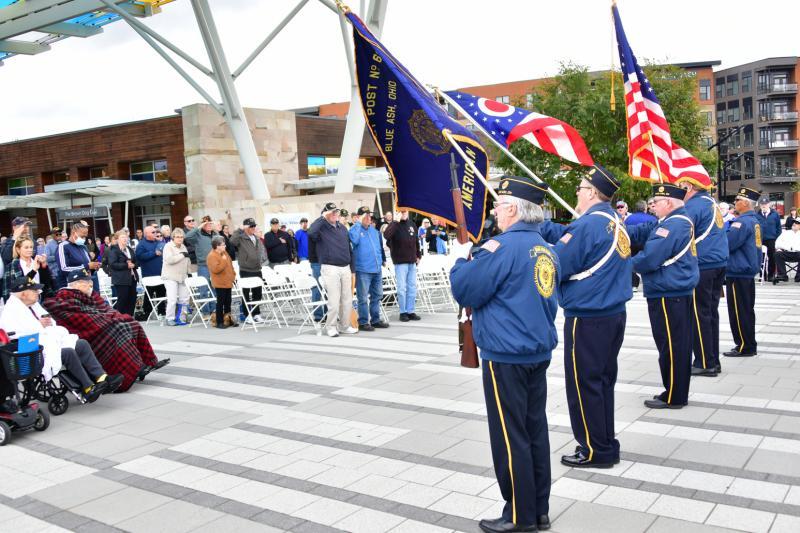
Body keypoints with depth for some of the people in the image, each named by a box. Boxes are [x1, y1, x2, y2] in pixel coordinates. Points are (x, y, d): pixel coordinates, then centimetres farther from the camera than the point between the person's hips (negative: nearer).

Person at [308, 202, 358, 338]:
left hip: (345, 268, 6)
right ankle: (331, 327, 8)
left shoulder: (342, 228, 14)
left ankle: (344, 326, 19)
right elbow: (311, 233, -29)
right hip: (330, 268, -6)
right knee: (334, 301, -5)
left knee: (347, 299, 8)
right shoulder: (322, 228, -4)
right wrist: (322, 218, -20)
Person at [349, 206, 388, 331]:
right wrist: (359, 223, -19)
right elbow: (354, 240, -26)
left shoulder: (374, 230, 15)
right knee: (363, 298, -3)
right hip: (363, 270, -7)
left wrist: (382, 259, 17)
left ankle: (375, 320, 24)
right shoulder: (355, 229, -4)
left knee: (377, 296, 14)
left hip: (377, 269, 7)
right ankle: (363, 322, 4)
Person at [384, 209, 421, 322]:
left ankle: (410, 311, 15)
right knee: (402, 288, -3)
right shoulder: (395, 224, -7)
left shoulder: (411, 224, 10)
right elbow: (386, 235, -28)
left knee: (412, 287, 7)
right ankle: (403, 312, 7)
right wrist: (395, 222, -26)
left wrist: (418, 255, 18)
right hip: (400, 262, -5)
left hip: (412, 261, 6)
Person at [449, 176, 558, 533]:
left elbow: (465, 291, -14)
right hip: (539, 352, 9)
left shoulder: (503, 246, -16)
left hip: (507, 356, -8)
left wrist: (461, 259, 3)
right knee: (535, 430, 14)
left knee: (510, 437, 1)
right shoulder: (546, 249, 10)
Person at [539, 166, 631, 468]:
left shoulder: (589, 225, -18)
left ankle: (595, 452, 11)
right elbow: (567, 234, 13)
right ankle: (606, 446, 27)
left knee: (584, 385, 2)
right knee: (603, 381, 17)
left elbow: (556, 268, -16)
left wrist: (556, 249, 1)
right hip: (614, 314, 9)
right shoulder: (615, 222, 9)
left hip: (587, 319, -9)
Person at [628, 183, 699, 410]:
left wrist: (628, 264, -5)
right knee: (680, 345, 16)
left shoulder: (672, 225, -19)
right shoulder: (682, 221, 14)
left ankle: (673, 397, 9)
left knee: (670, 347, -1)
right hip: (681, 292, 10)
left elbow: (649, 258, -23)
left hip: (667, 295, -10)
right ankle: (679, 393, 26)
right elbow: (643, 231, 10)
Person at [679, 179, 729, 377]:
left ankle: (705, 364, 1)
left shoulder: (694, 205, -12)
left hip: (702, 266, -9)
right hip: (719, 263, 9)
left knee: (699, 316, -3)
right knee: (711, 313, 13)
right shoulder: (711, 203, 17)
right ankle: (713, 360, 19)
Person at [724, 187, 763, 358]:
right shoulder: (754, 221, 13)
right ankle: (749, 345, 22)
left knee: (739, 313, -3)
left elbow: (727, 244, -23)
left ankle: (744, 347, 2)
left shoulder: (742, 222, -18)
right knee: (747, 310, 15)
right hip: (749, 272, 10)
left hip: (738, 274, -10)